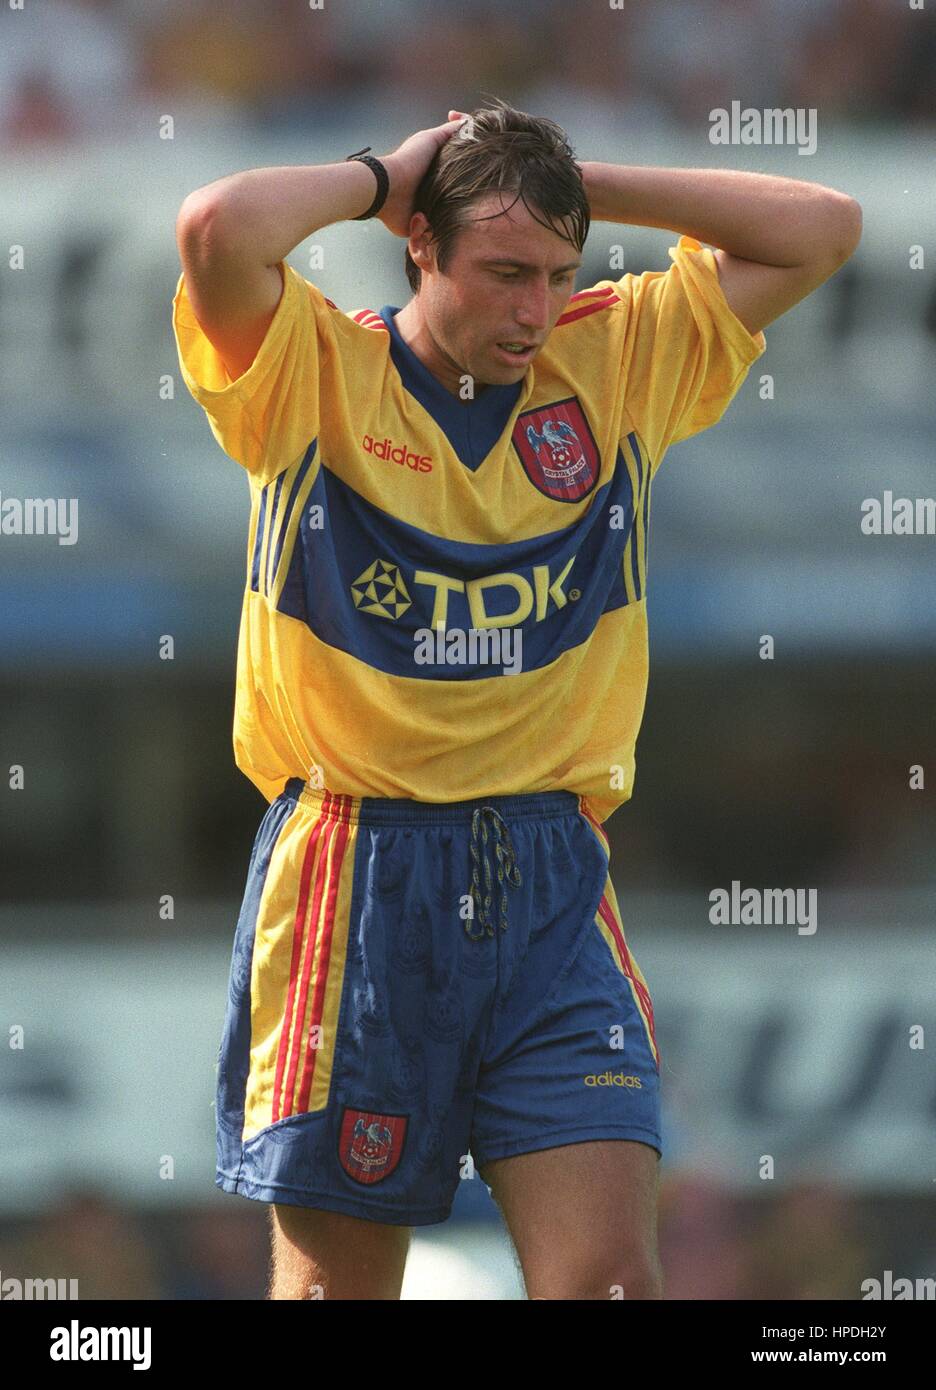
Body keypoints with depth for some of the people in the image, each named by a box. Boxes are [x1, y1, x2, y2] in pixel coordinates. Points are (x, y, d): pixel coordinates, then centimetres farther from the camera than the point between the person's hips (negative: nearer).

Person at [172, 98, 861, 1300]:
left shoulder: (618, 362, 9)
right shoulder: (317, 372, -2)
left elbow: (821, 230, 7)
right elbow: (217, 229, -21)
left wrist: (583, 186, 3)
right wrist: (382, 178, -4)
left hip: (550, 887, 3)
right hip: (357, 885, -3)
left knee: (611, 1271, -8)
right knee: (336, 1278, 4)